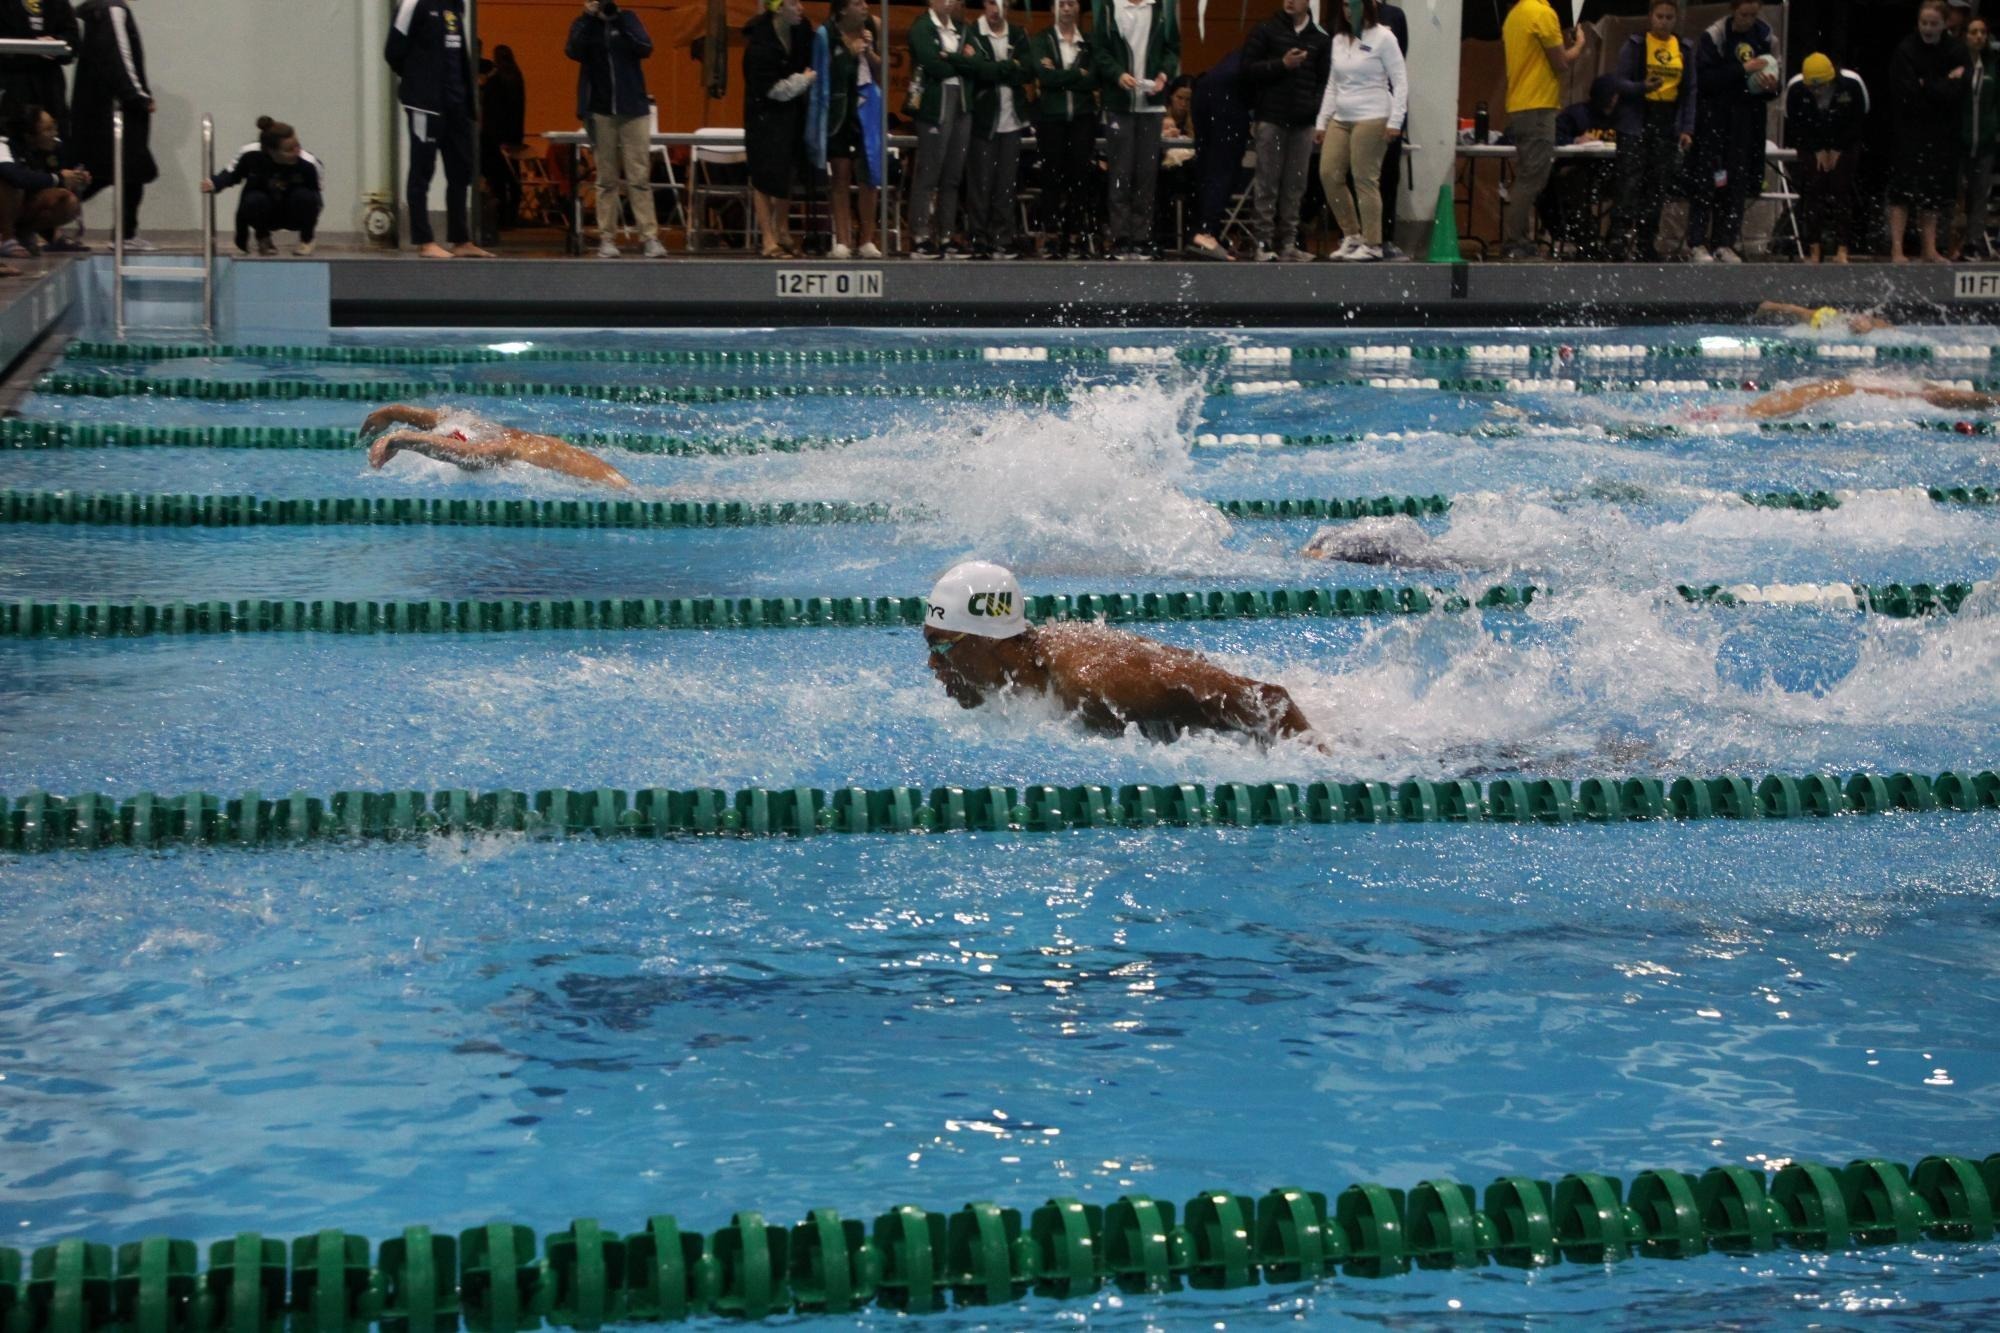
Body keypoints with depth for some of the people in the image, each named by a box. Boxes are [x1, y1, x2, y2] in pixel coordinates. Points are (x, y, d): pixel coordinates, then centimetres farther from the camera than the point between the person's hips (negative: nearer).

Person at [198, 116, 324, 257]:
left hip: (293, 213, -1)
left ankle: (306, 240, -1)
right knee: (253, 200, -34)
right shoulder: (250, 155, -24)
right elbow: (231, 174, -4)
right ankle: (263, 239, 1)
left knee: (304, 197, -34)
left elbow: (318, 201, -14)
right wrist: (214, 184, -21)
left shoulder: (308, 165, -28)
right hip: (266, 214, 1)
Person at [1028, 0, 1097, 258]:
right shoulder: (1040, 40, 4)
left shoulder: (1089, 42, 8)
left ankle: (1076, 237, 2)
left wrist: (1059, 76, -9)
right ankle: (1053, 237, 2)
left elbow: (1093, 81, -4)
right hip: (1051, 115, -1)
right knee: (1052, 176, -1)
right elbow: (1044, 75, -11)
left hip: (1082, 116, 1)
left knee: (1080, 176, -2)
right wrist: (1077, 75, -9)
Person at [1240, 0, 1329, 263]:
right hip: (1271, 119, -3)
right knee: (1267, 183, -4)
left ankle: (1288, 242, 8)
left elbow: (1325, 79, 11)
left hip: (1303, 123, 3)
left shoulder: (1321, 38, 10)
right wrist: (1281, 64, -13)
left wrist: (1316, 108, -2)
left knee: (1296, 186, 4)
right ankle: (1263, 242, -3)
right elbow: (1248, 69, -1)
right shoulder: (1266, 31, 3)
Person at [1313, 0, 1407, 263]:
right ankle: (1351, 235, 13)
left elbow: (1400, 82, -4)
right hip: (1340, 120, 6)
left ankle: (1372, 244, -1)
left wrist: (1395, 121, -11)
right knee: (1329, 175, 1)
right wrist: (1321, 122, 15)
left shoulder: (1382, 37, -2)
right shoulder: (1339, 40, 14)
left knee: (1365, 180, -7)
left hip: (1371, 119, -6)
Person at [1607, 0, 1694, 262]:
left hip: (1668, 125, 4)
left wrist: (1687, 129, 3)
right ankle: (1620, 239, -12)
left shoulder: (1685, 49, 10)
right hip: (1636, 124, -4)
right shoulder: (1635, 44, -1)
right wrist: (1643, 87, -23)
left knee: (1657, 187, 4)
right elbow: (1619, 81, -4)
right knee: (1631, 183, -10)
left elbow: (1690, 91, 11)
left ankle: (1647, 241, 9)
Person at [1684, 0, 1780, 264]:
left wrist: (1773, 86, -10)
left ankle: (1725, 243, 7)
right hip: (1713, 120, -4)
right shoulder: (1713, 36, -6)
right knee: (1707, 181, -6)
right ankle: (1697, 244, -2)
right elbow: (1706, 77, -16)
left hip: (1747, 121, 4)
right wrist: (1743, 69, -21)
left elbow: (1776, 80, 14)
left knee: (1739, 183, 2)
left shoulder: (1767, 38, 7)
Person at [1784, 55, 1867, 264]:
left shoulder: (1852, 84, -24)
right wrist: (1818, 151, -11)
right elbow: (1794, 125, -9)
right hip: (1811, 146, 1)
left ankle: (1842, 250, -12)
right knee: (1811, 191, -11)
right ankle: (1814, 249, -9)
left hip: (1844, 146, -1)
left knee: (1842, 189, -11)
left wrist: (1838, 150, -11)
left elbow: (1859, 121, -10)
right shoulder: (1795, 88, -22)